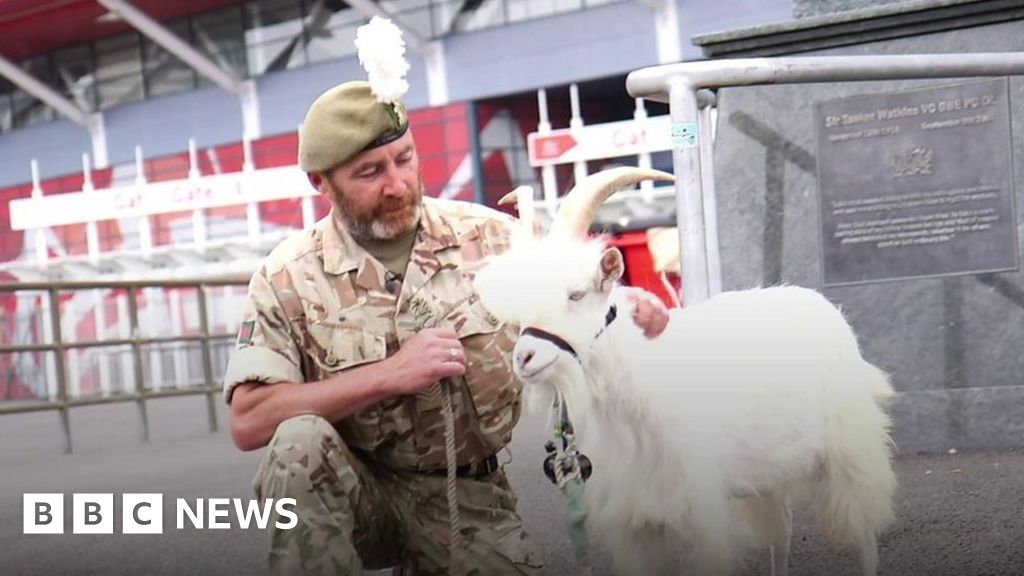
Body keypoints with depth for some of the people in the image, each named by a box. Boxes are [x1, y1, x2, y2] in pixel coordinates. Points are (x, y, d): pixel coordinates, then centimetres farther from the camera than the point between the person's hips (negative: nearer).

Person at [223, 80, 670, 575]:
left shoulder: (488, 235, -1)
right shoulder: (288, 278, -7)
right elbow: (248, 421, -17)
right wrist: (389, 374, -23)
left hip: (466, 492, 3)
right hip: (355, 488, -2)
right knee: (299, 440, -31)